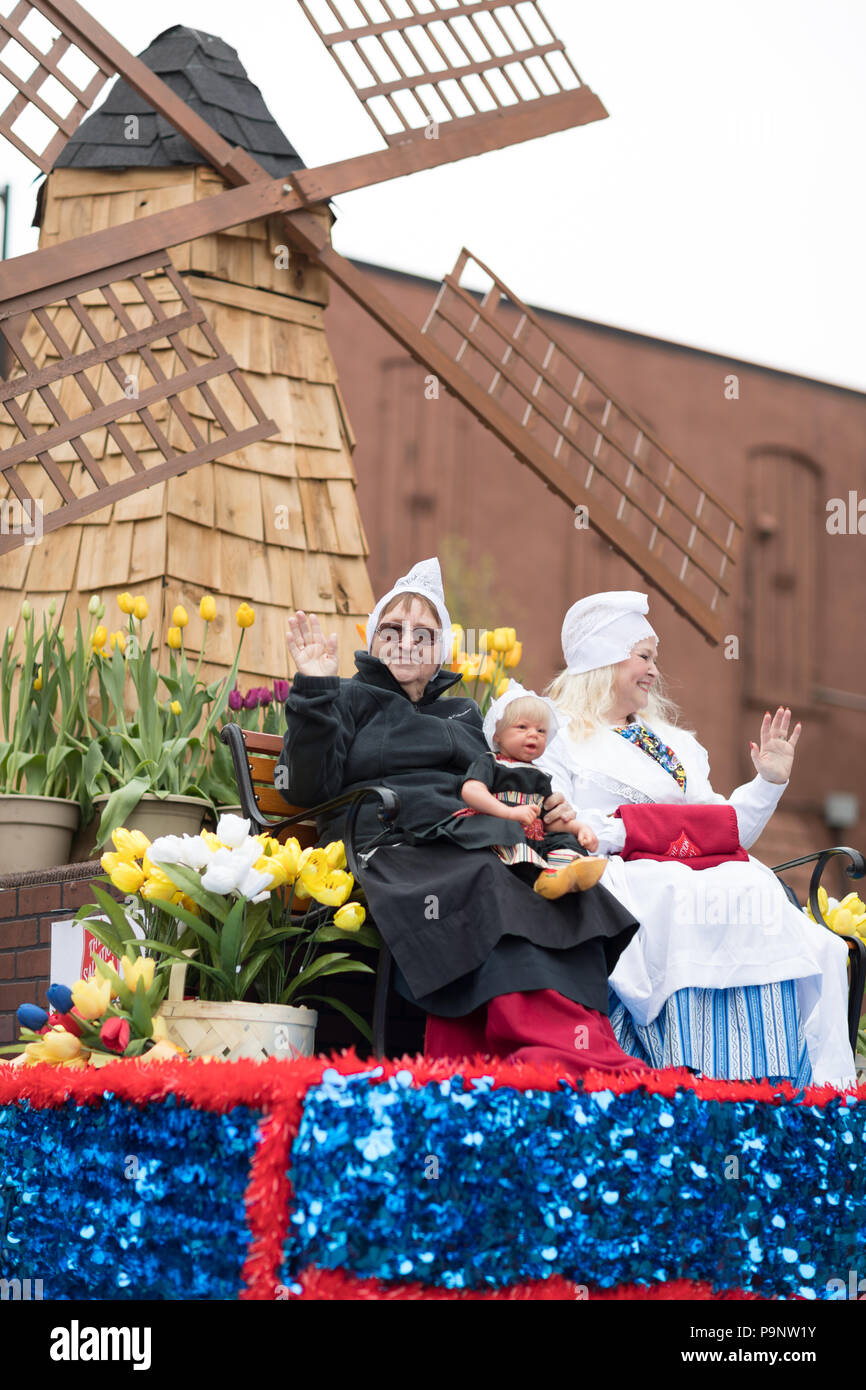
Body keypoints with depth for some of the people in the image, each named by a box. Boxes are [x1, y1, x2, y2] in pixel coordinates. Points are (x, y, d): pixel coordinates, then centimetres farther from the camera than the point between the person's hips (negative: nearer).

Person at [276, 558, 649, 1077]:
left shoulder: (463, 714, 36)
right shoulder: (350, 701, 20)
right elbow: (307, 789, 5)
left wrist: (546, 809, 9)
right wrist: (314, 691, -2)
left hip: (476, 842, 5)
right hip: (393, 848, -5)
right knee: (488, 886, -38)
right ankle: (575, 1054, -51)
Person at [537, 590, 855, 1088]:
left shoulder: (675, 744, 33)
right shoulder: (559, 737, 12)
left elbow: (724, 828, 26)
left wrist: (769, 782, 17)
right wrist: (621, 831, -13)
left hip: (703, 869, 5)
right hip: (625, 876, -5)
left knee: (754, 893, -27)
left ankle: (772, 1080, -36)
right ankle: (693, 1080, -42)